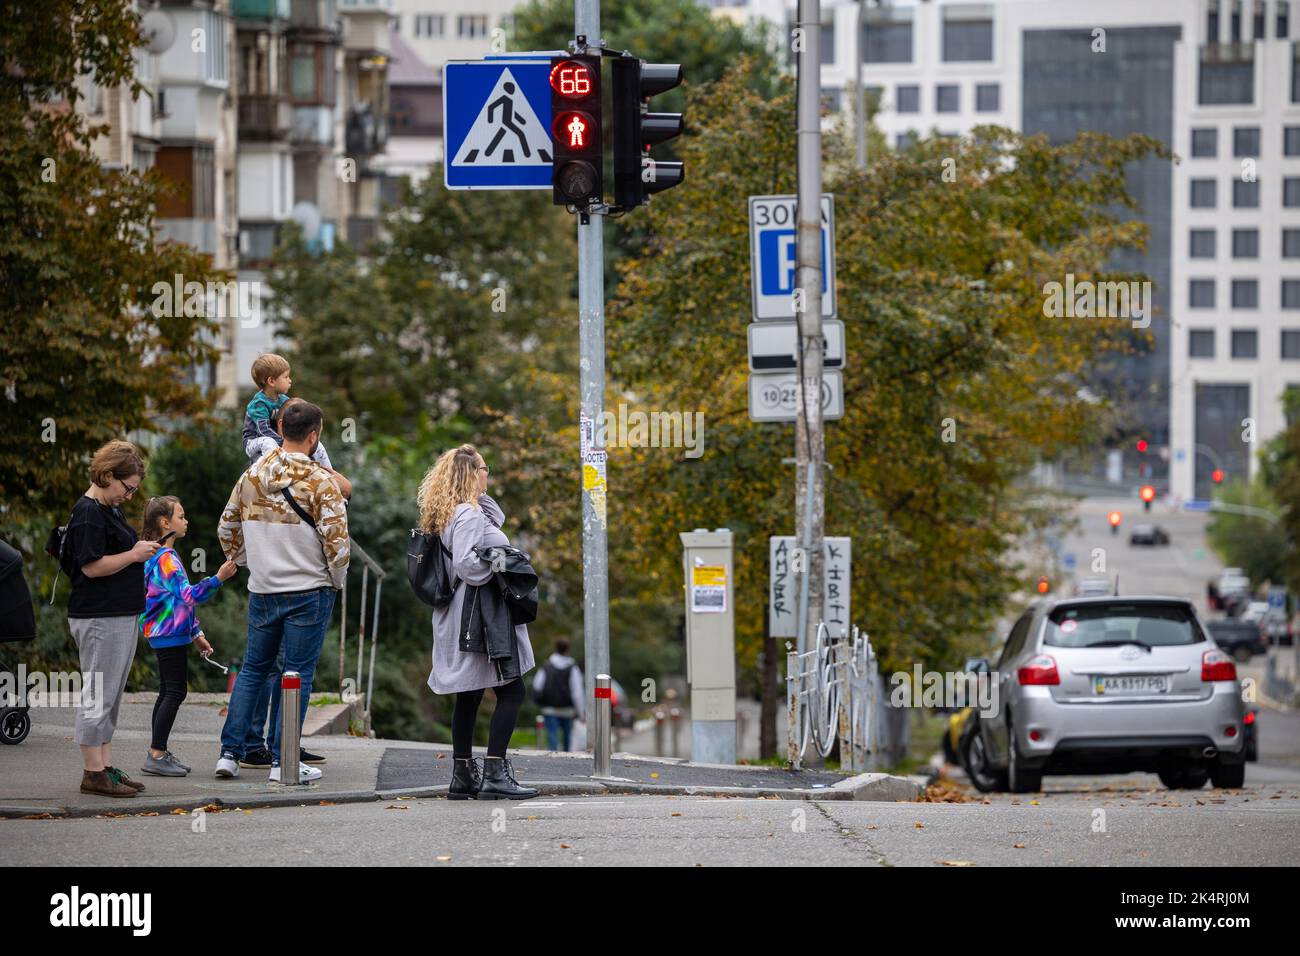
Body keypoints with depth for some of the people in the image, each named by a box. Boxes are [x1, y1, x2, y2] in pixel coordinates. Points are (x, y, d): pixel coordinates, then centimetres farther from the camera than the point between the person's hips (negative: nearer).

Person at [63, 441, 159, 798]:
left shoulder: (109, 510, 16)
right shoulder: (88, 514, -15)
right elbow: (91, 566, -20)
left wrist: (139, 551, 11)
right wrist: (134, 555, -15)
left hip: (121, 615, 10)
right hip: (99, 617, -10)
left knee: (111, 696, 13)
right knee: (98, 694, -7)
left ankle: (106, 766, 18)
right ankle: (93, 772, -4)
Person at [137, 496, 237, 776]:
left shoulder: (157, 556, 17)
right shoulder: (166, 559, -17)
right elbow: (189, 596, -26)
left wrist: (195, 633, 25)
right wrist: (218, 579, -32)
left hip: (163, 634, 11)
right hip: (170, 635, -11)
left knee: (168, 692, 14)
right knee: (174, 692, -9)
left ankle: (159, 753, 17)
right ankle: (156, 756, -10)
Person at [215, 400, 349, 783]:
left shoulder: (252, 474, 4)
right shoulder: (319, 481, -13)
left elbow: (227, 528, 13)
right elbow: (336, 538, -16)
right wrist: (336, 580, 0)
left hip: (262, 590, 5)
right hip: (309, 590, -5)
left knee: (253, 669, 16)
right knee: (298, 675, 1)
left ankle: (229, 752, 10)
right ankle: (283, 762, 1)